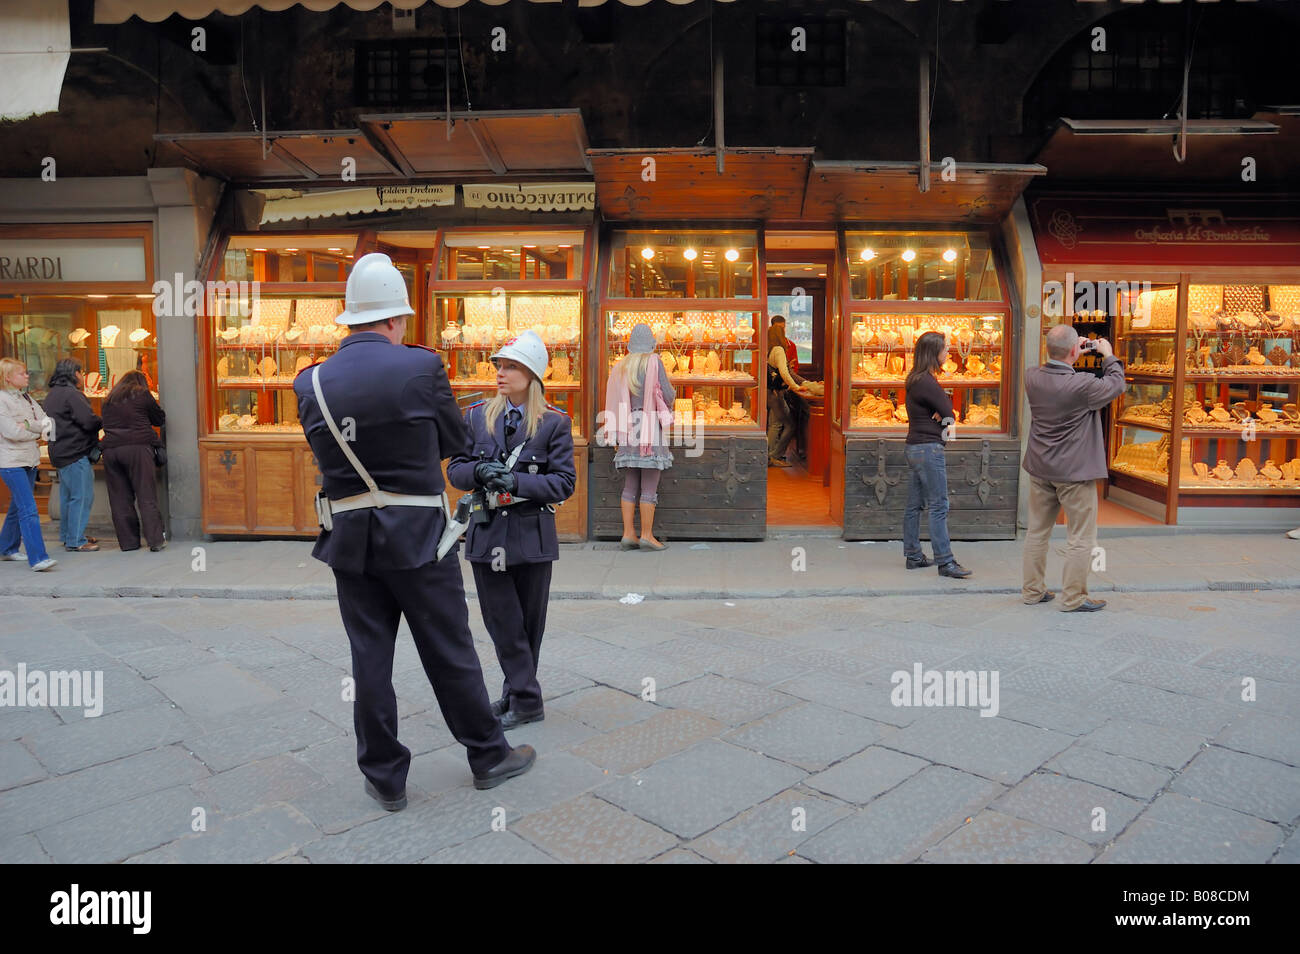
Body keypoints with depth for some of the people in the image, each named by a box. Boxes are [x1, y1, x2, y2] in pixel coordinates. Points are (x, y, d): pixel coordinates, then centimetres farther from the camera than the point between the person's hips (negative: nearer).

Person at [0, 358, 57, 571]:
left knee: (18, 508, 17)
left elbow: (46, 422, 3)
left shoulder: (25, 397, 13)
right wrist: (37, 432, -3)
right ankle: (38, 558, -17)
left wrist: (28, 425, -14)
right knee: (29, 511, -14)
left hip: (29, 460, 8)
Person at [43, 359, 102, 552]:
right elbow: (89, 421, -22)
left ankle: (67, 536, 26)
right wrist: (103, 422, -2)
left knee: (68, 496, 18)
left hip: (60, 453, 11)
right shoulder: (71, 395, -15)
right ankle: (75, 540, -5)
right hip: (76, 454, -11)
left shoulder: (52, 395, 18)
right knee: (82, 496, -7)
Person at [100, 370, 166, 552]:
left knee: (120, 499, 6)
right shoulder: (142, 395, 6)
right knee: (147, 495, -3)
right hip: (137, 447, -4)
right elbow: (160, 419, 13)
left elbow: (106, 425, 23)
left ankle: (128, 541, 9)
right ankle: (155, 539, -6)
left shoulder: (109, 400, 18)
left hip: (110, 450, 4)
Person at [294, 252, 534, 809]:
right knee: (450, 652, 9)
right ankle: (489, 756, 26)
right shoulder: (420, 367, -12)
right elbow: (455, 443, -1)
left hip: (350, 538, 3)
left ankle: (385, 777, 24)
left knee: (370, 658, 11)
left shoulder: (312, 381, -2)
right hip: (416, 533, -3)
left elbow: (324, 449, 9)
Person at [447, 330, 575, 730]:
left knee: (529, 622, 9)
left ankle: (519, 694, 24)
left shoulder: (555, 422, -2)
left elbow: (564, 482, -6)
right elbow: (455, 468, 8)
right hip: (487, 533, 2)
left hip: (532, 535, -2)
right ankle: (525, 698, 17)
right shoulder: (477, 415, 6)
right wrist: (478, 471, -14)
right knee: (502, 622, 4)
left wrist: (517, 481, -19)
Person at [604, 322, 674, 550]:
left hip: (628, 426, 5)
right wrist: (672, 394, 16)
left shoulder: (620, 366, 12)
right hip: (650, 426, -5)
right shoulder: (654, 362, -3)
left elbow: (613, 398, 11)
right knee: (650, 486, -3)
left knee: (630, 485, 8)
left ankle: (628, 534, 8)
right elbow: (667, 394, -6)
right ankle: (647, 535, -2)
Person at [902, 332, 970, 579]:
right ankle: (945, 562, -5)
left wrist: (942, 418, -7)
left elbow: (945, 409, 12)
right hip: (928, 449, -10)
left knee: (914, 505, 12)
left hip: (914, 447, 10)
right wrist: (944, 419, 8)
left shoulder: (916, 380, 14)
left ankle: (913, 556, 19)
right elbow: (949, 413, -12)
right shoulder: (926, 382, -16)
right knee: (939, 507, -7)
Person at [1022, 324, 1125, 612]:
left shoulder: (1032, 377, -6)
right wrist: (1109, 356, 11)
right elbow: (1115, 384, -3)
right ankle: (1074, 597, 11)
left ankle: (1032, 591, 24)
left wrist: (1063, 352, 12)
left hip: (1040, 469, 6)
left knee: (1037, 532, 15)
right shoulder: (1083, 385, -22)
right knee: (1080, 538, 6)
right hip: (1074, 472, -6)